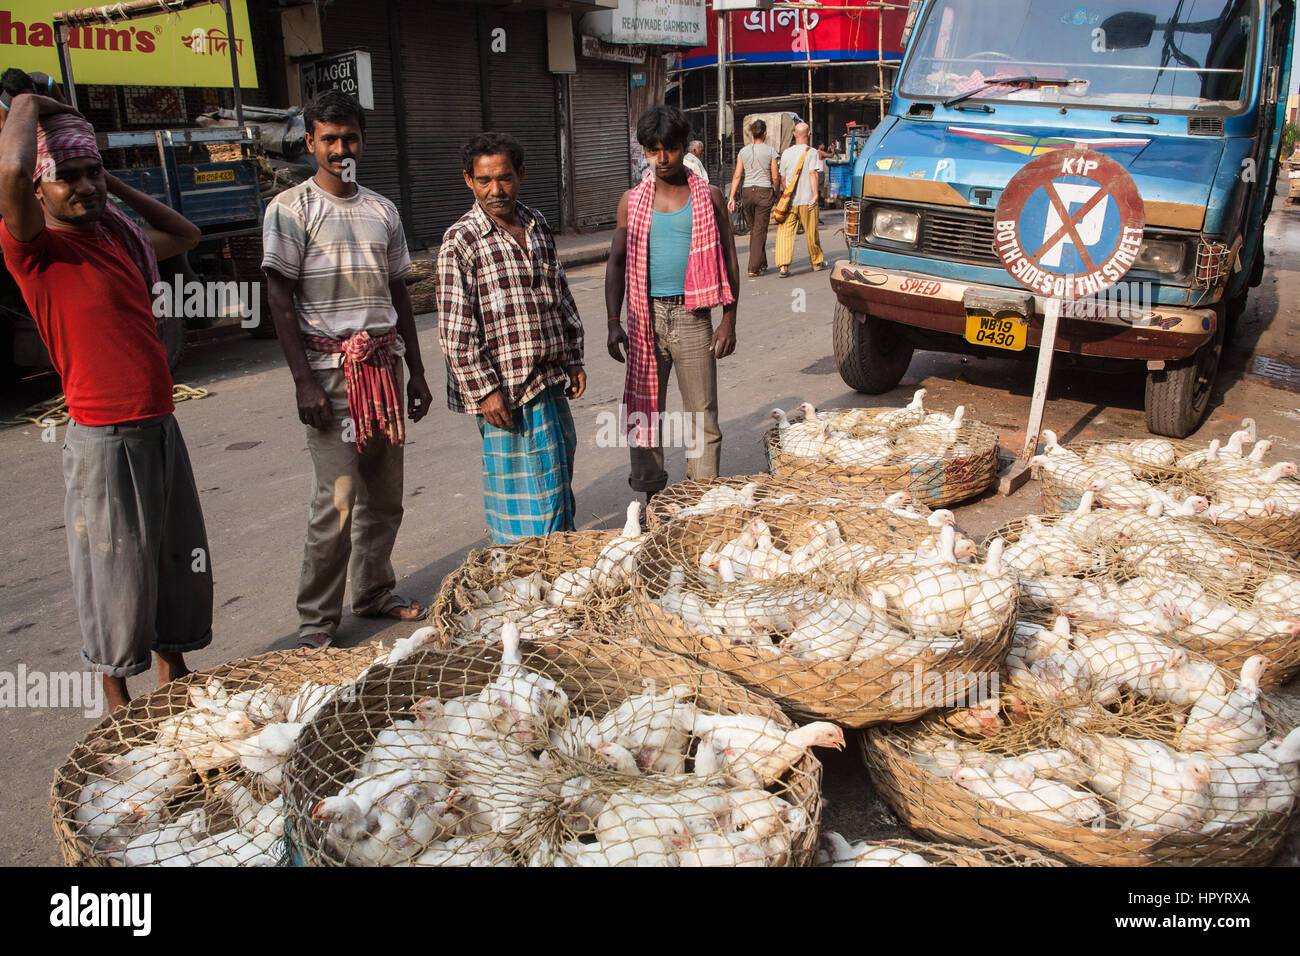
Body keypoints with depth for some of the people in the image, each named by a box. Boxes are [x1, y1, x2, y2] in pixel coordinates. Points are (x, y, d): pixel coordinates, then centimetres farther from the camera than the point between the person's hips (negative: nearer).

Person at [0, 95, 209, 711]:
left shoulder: (121, 237, 11)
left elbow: (185, 234, 30)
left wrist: (114, 186, 19)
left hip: (160, 428, 7)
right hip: (106, 440, -7)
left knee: (182, 560, 16)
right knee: (119, 569, 5)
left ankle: (173, 673, 35)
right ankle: (117, 696, 24)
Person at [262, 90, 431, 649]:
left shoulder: (382, 211, 14)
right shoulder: (291, 209, -2)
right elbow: (281, 301, -7)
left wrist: (416, 371, 15)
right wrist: (304, 382, -14)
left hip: (384, 366, 6)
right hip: (331, 371, -5)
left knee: (384, 494, 10)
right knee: (336, 501, -8)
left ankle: (375, 592, 27)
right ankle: (316, 625, 4)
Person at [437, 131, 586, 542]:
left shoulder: (538, 226, 9)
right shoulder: (460, 241, -11)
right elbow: (456, 329, -13)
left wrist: (573, 360, 14)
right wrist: (484, 389, -16)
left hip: (551, 381, 7)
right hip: (505, 388, -7)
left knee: (557, 474, 18)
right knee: (523, 489, 0)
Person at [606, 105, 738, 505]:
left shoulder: (708, 197, 4)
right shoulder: (632, 201, 8)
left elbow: (728, 260, 6)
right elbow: (617, 262, 11)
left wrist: (728, 319, -2)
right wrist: (613, 322, 2)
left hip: (693, 317, -1)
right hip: (646, 316, 2)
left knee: (702, 416, 1)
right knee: (644, 412, 6)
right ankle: (649, 498, 18)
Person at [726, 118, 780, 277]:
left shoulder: (743, 152, 6)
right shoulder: (770, 151, -2)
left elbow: (737, 176, 1)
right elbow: (775, 177, -3)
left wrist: (732, 197, 1)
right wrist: (776, 195, 11)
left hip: (747, 192, 3)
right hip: (764, 192, -3)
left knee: (754, 229, 16)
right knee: (760, 231, 0)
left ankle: (762, 264, 24)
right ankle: (754, 268, -5)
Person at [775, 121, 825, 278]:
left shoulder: (786, 153, 8)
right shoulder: (812, 152, -4)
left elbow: (783, 178, 12)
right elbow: (813, 173, -17)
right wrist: (815, 194, -21)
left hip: (789, 201, 2)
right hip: (807, 200, -2)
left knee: (785, 233, -1)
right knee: (812, 233, 11)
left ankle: (783, 265, -17)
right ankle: (817, 263, 25)